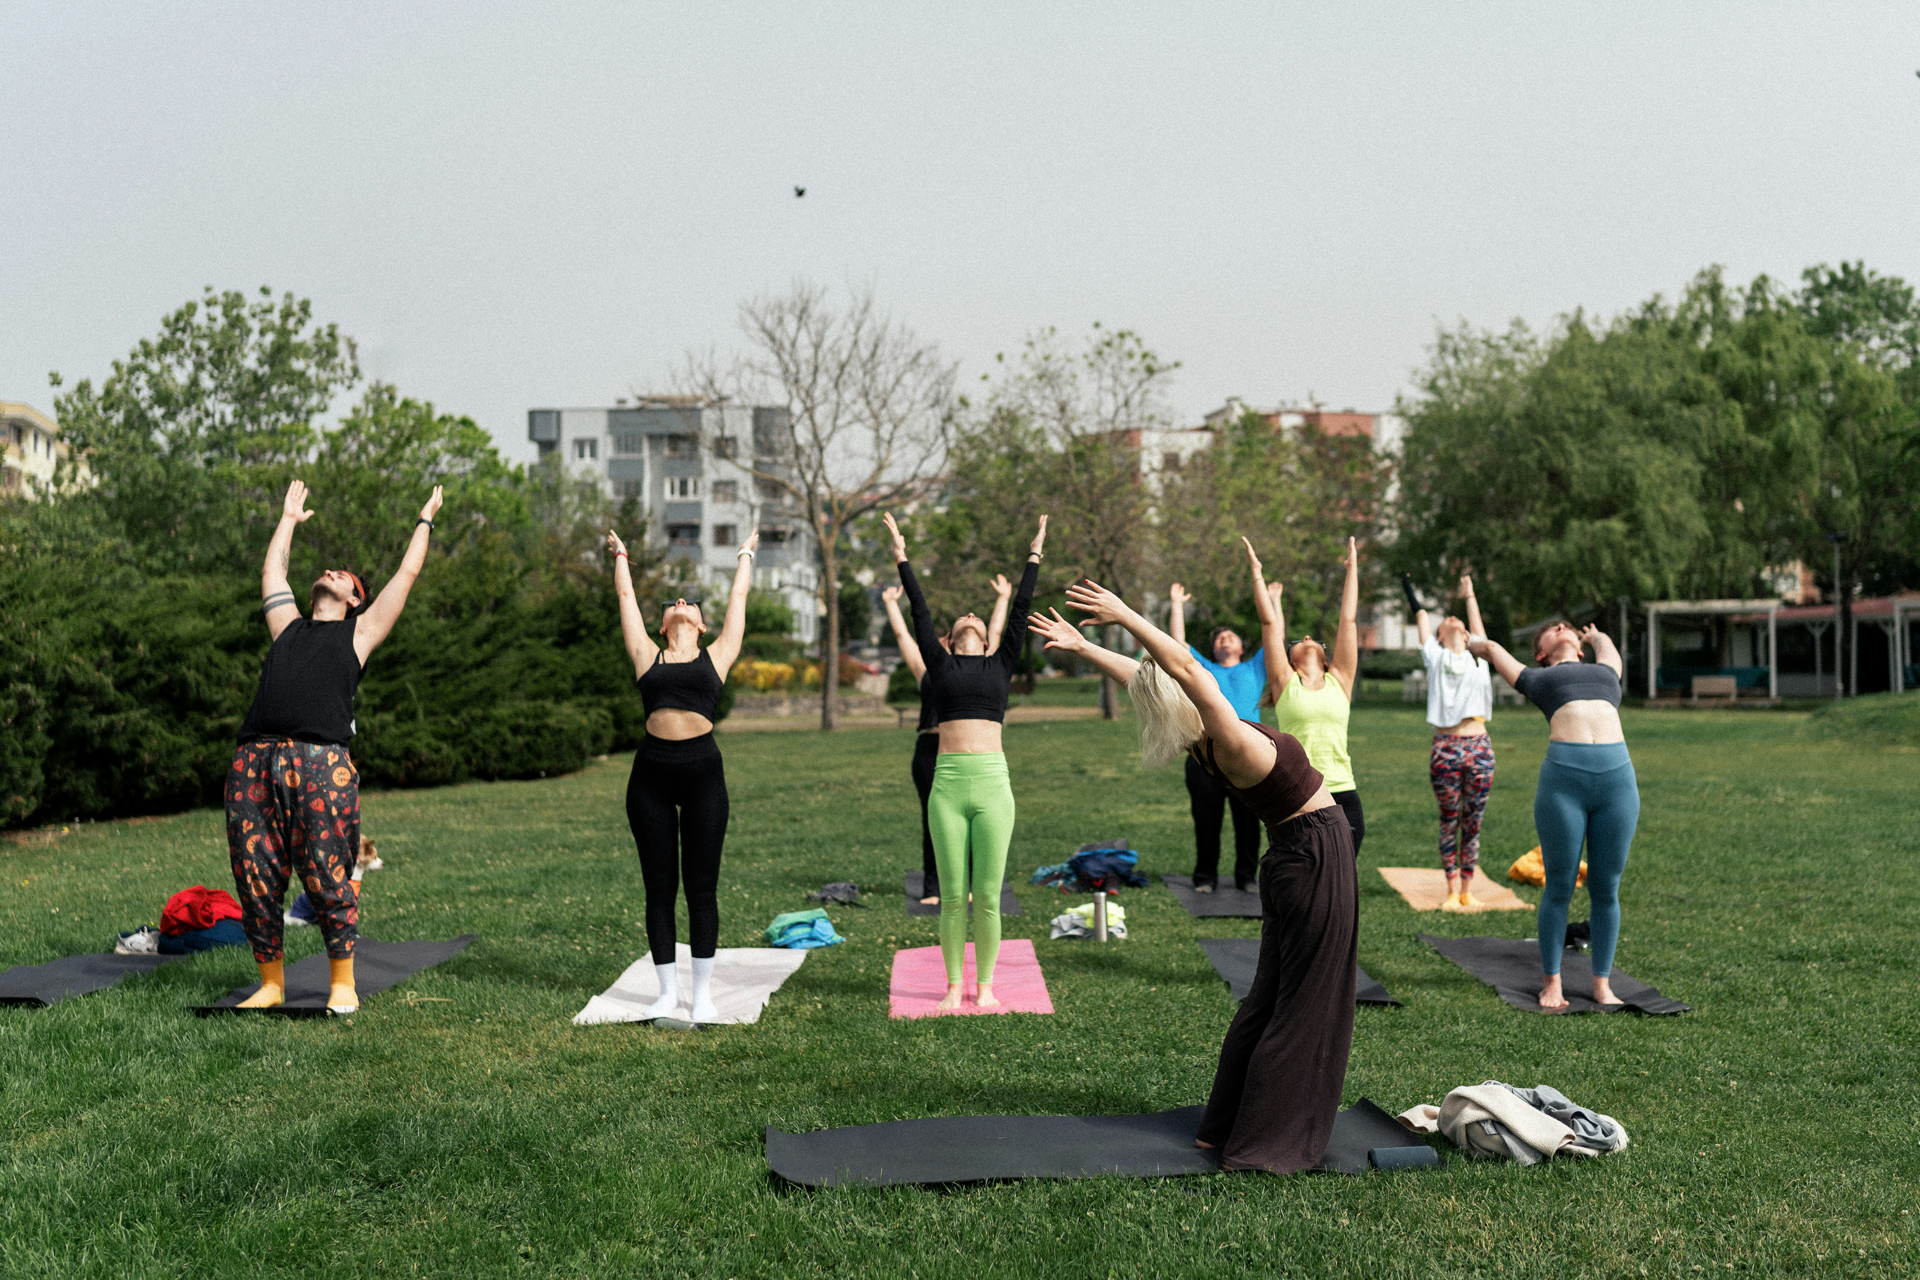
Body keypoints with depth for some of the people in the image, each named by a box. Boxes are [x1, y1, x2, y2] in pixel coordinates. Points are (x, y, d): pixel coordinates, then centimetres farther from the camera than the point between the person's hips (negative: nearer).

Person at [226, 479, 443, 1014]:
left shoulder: (359, 632, 19)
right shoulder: (288, 627, 28)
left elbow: (407, 573, 27)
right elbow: (272, 571, 43)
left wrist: (426, 519, 39)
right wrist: (288, 519, 53)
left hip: (321, 765, -4)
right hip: (255, 762, 4)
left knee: (327, 879, -4)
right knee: (255, 878, 3)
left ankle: (342, 984, 8)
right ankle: (271, 984, 14)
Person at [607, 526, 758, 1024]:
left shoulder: (716, 656, 11)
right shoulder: (648, 657, 12)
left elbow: (738, 599, 23)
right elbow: (626, 598, 22)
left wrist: (745, 557, 36)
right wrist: (620, 556, 34)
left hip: (702, 769, -1)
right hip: (651, 773, 1)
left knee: (702, 886, 2)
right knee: (659, 887, 5)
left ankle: (703, 990, 10)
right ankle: (667, 990, 14)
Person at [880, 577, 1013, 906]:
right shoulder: (927, 670, 16)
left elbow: (994, 634, 24)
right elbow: (902, 635, 23)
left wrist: (1002, 599, 31)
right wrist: (891, 604, 30)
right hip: (931, 749, 0)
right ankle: (932, 888, 6)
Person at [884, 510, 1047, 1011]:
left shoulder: (1001, 664, 13)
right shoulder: (940, 665, 12)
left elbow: (1020, 611, 12)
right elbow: (919, 611, 10)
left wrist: (1034, 557, 14)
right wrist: (902, 559, 8)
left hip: (992, 782, 0)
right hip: (948, 784, 0)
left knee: (987, 896, 1)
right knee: (953, 896, 2)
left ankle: (984, 985, 13)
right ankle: (955, 985, 14)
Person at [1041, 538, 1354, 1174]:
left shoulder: (1203, 743, -4)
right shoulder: (1232, 745, -24)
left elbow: (1145, 676, 4)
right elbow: (1185, 666, -34)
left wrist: (1080, 644, 13)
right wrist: (1124, 617, -35)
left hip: (1294, 854, 8)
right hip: (1319, 853, -8)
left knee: (1271, 995, 17)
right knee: (1308, 1003, 0)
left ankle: (1226, 1124, 24)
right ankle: (1267, 1141, 5)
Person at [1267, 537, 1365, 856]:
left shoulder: (1340, 681, 12)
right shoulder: (1285, 683, 8)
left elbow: (1348, 620, 13)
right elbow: (1273, 627, 10)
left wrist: (1352, 567, 18)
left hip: (1342, 797, 2)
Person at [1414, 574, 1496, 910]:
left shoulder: (1478, 657, 16)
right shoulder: (1435, 657, 9)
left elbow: (1476, 619, 27)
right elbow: (1422, 616, 17)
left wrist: (1469, 593, 39)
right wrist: (1409, 590, 29)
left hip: (1479, 748, 3)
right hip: (1445, 748, -3)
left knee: (1473, 823, 6)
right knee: (1450, 821, 3)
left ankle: (1468, 891, 13)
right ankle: (1453, 891, 9)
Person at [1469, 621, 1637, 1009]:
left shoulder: (1606, 671, 29)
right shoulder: (1537, 679, 23)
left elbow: (1603, 639, 49)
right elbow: (1491, 648, 36)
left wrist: (1588, 637, 69)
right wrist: (1466, 641, 55)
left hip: (1619, 777, 2)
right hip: (1563, 777, -2)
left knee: (1606, 889, 4)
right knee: (1560, 887, 0)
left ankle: (1602, 984, 13)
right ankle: (1551, 983, 10)